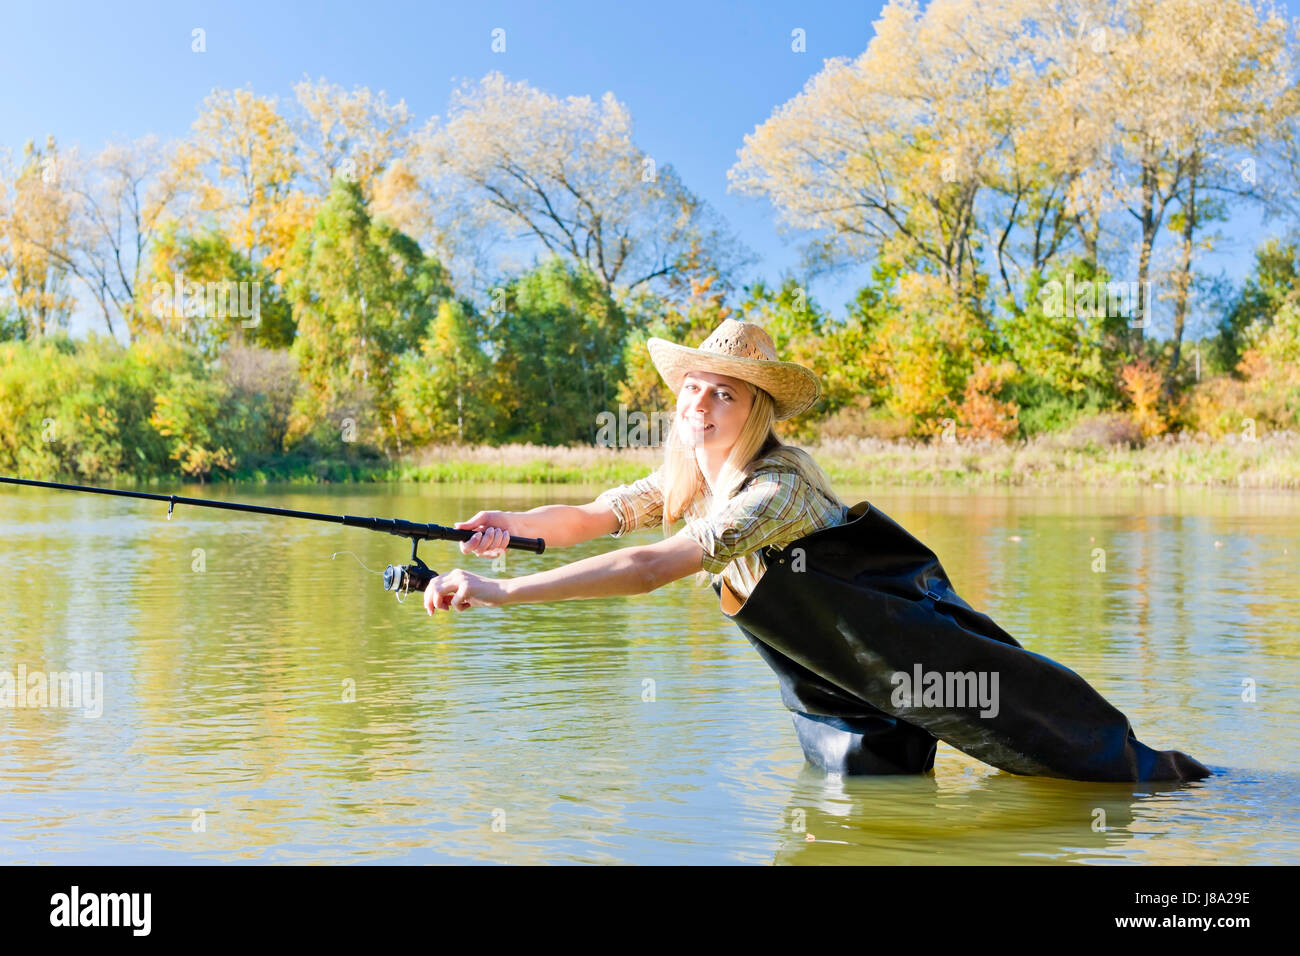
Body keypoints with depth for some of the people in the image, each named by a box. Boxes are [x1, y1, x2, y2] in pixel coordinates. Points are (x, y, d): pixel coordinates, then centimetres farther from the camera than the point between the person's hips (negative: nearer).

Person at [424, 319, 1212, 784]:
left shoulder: (777, 490, -33)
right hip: (839, 690, 7)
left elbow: (649, 569, -43)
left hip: (913, 646, -7)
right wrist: (513, 523, -36)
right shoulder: (684, 483, -5)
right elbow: (584, 518, -13)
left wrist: (502, 592, -46)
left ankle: (1165, 775, 30)